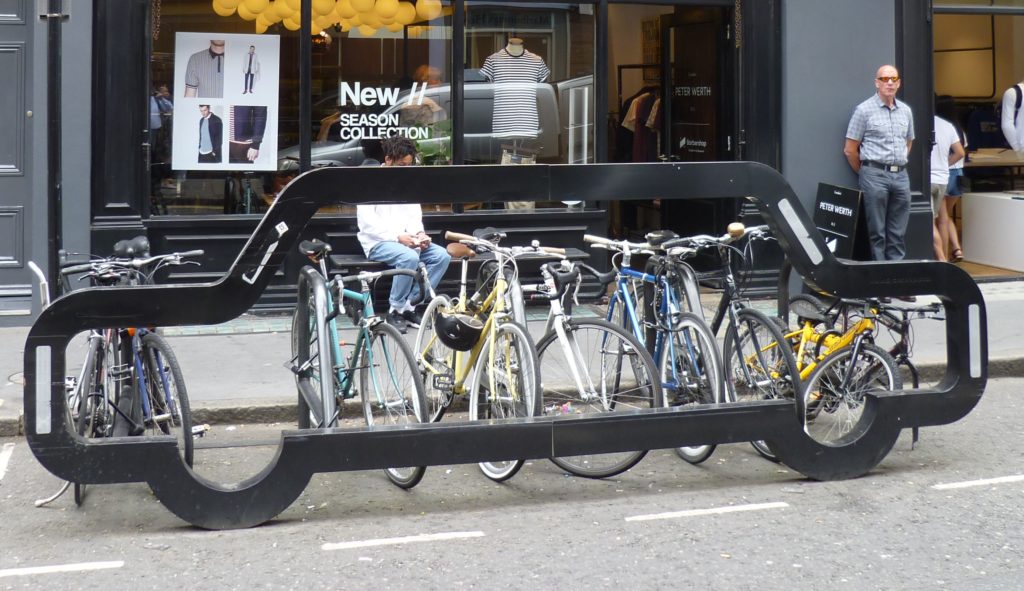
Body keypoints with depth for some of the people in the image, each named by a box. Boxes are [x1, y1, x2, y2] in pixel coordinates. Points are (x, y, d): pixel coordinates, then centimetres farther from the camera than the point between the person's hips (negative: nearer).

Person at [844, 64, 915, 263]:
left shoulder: (905, 111, 13)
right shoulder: (864, 110, -2)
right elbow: (850, 149, -2)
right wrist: (864, 173, 4)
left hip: (900, 175, 5)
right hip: (875, 175, -5)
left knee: (899, 233, 6)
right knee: (877, 233, -2)